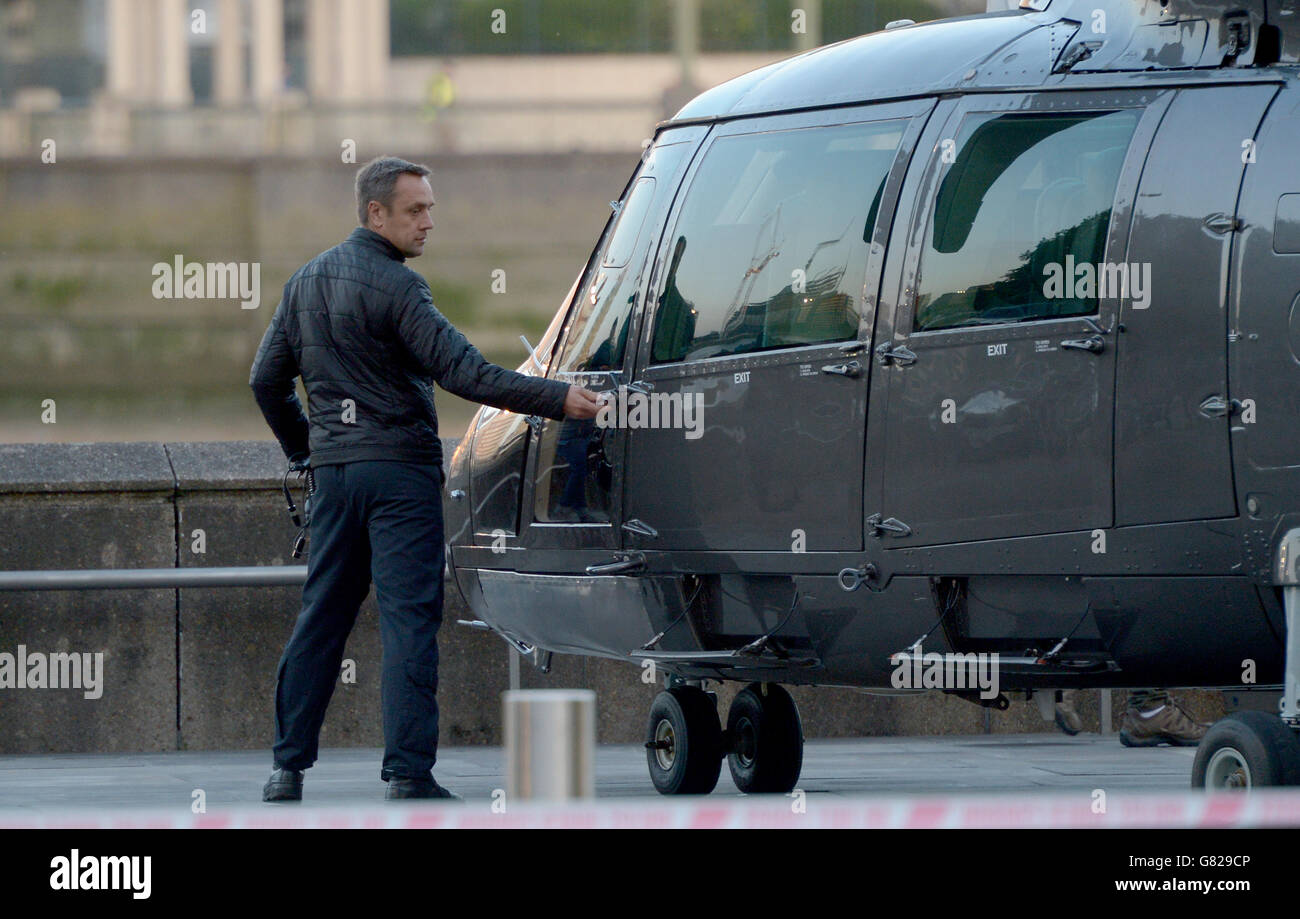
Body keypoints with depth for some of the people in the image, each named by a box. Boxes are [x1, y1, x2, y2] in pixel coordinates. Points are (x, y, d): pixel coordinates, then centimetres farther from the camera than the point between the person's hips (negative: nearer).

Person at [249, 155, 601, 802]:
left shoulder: (308, 281, 11)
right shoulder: (394, 286, -13)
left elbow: (267, 379, 17)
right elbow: (463, 372, -21)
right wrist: (557, 400, -22)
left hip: (334, 470, 7)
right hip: (398, 468, -7)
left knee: (320, 619, 12)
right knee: (408, 620, -7)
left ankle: (288, 767, 12)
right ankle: (408, 774, -12)